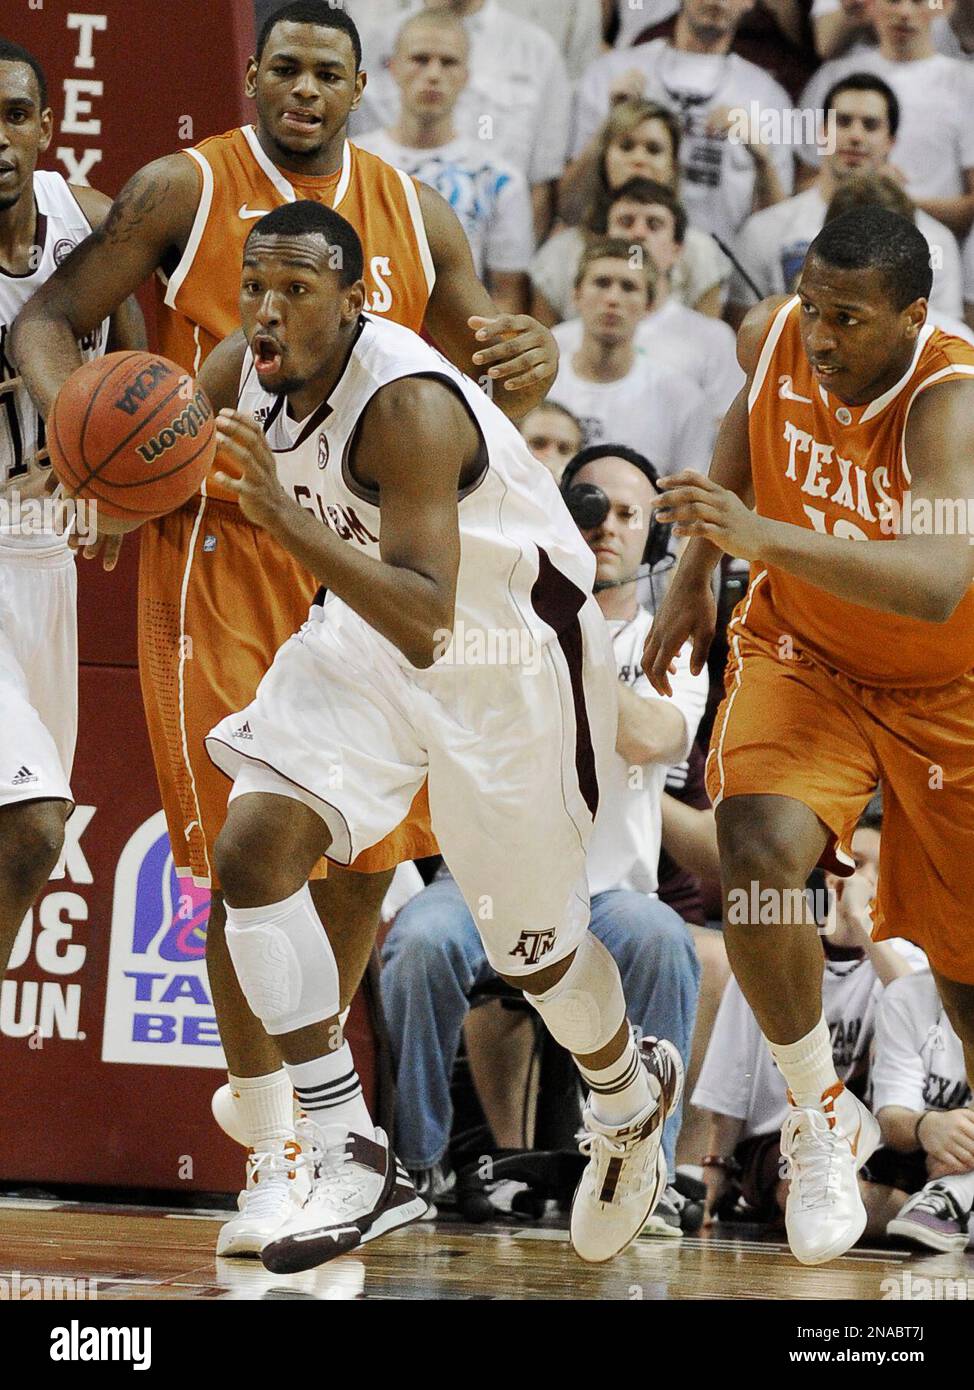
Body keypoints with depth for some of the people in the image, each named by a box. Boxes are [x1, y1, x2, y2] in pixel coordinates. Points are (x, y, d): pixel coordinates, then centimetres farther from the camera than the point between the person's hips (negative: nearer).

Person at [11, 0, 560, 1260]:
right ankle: (271, 1165, -1)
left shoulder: (414, 217, 7)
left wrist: (523, 369, -10)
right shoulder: (185, 191, -4)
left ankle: (312, 1085, 32)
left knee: (371, 847, 7)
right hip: (220, 551, -4)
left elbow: (477, 387, 15)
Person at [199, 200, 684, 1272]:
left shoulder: (406, 404, -35)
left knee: (531, 945, 8)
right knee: (252, 851, -15)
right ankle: (354, 1164, -11)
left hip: (512, 655, -7)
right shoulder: (243, 370, -11)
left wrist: (281, 514, -52)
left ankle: (629, 1098, 44)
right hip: (371, 632, 7)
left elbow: (424, 620, -43)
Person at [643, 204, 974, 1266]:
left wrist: (764, 535, -60)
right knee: (761, 857, -26)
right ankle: (824, 1119, -6)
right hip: (801, 653, 3)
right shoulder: (775, 337, -17)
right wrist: (694, 570, 7)